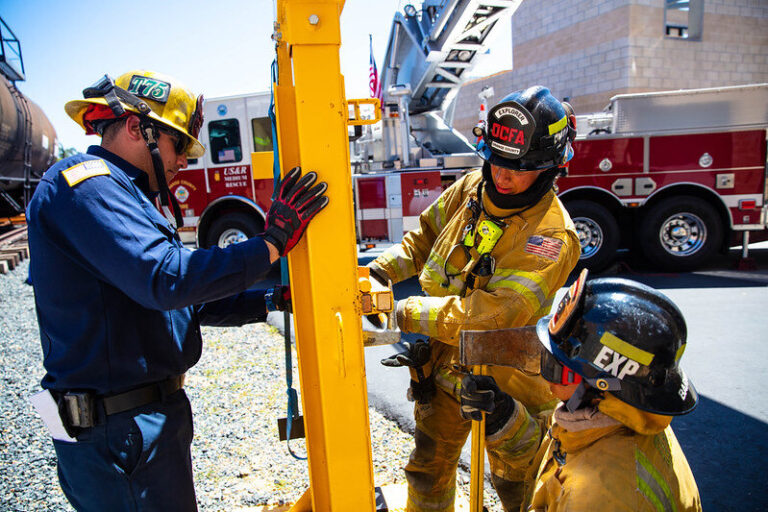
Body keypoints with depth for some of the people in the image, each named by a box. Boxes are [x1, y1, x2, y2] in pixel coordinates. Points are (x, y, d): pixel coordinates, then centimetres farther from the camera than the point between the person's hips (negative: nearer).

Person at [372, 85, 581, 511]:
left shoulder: (551, 234, -26)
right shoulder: (472, 188, -5)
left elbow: (493, 315, -34)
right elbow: (426, 233, 9)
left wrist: (404, 314, -33)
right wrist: (381, 271, -8)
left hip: (506, 377, -5)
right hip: (446, 364, 5)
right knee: (428, 468, 21)